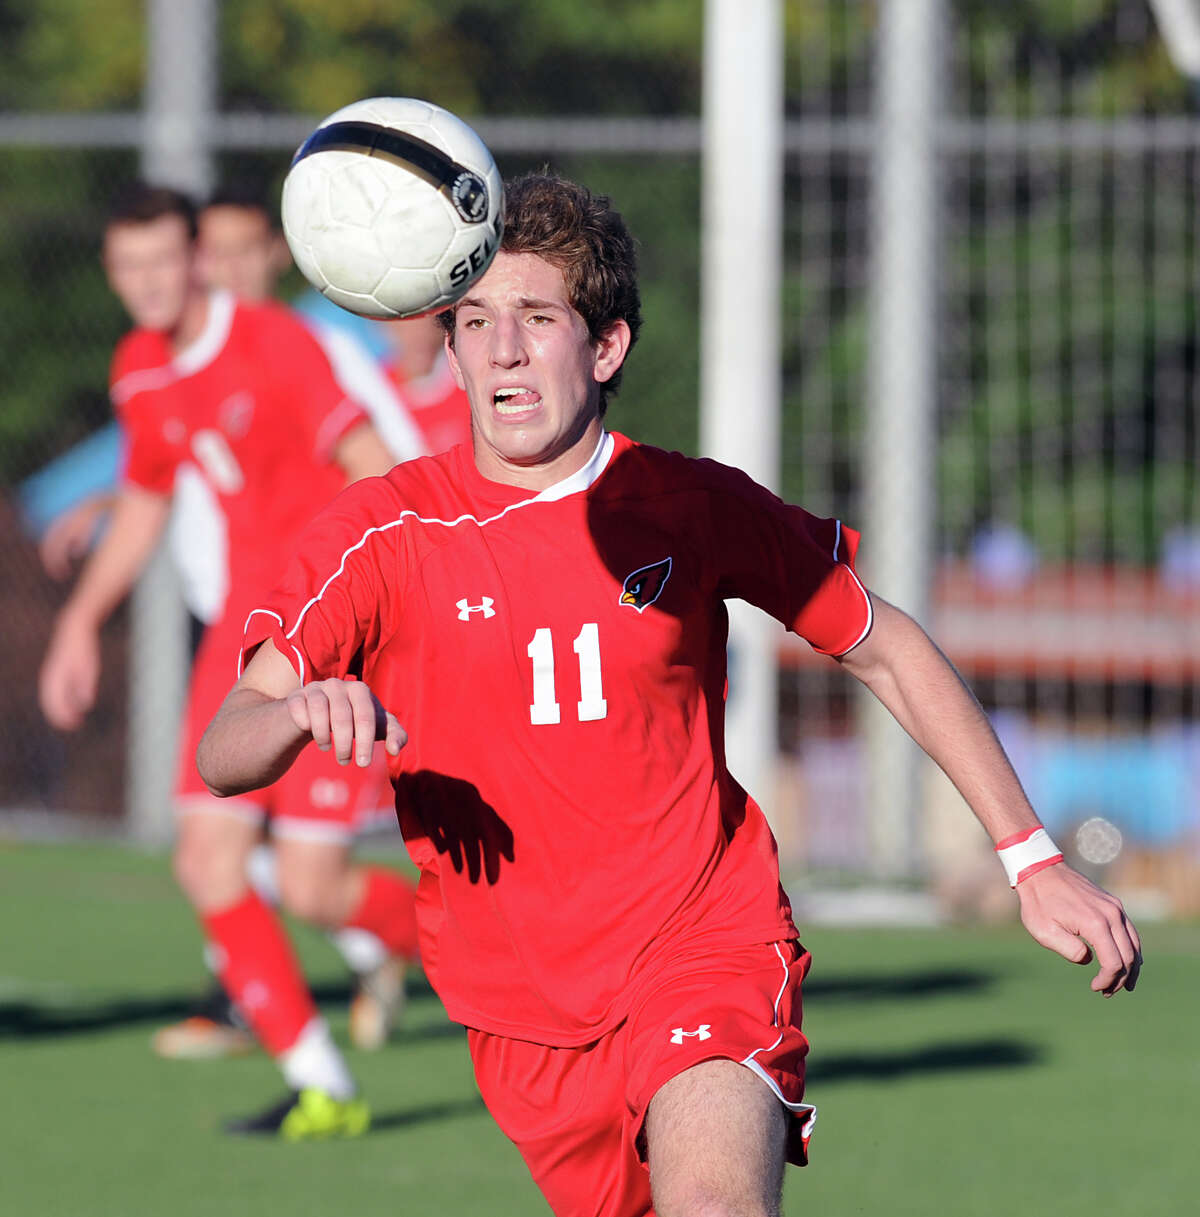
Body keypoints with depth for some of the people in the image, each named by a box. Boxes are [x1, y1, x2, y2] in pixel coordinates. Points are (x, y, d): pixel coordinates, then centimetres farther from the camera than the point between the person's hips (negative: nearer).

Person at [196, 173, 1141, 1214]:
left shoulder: (696, 509, -2)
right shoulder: (382, 533, -6)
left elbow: (887, 651, 12)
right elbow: (222, 757, -15)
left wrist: (1030, 857, 9)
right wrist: (300, 715, -39)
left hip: (706, 947, -2)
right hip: (519, 1006, 2)